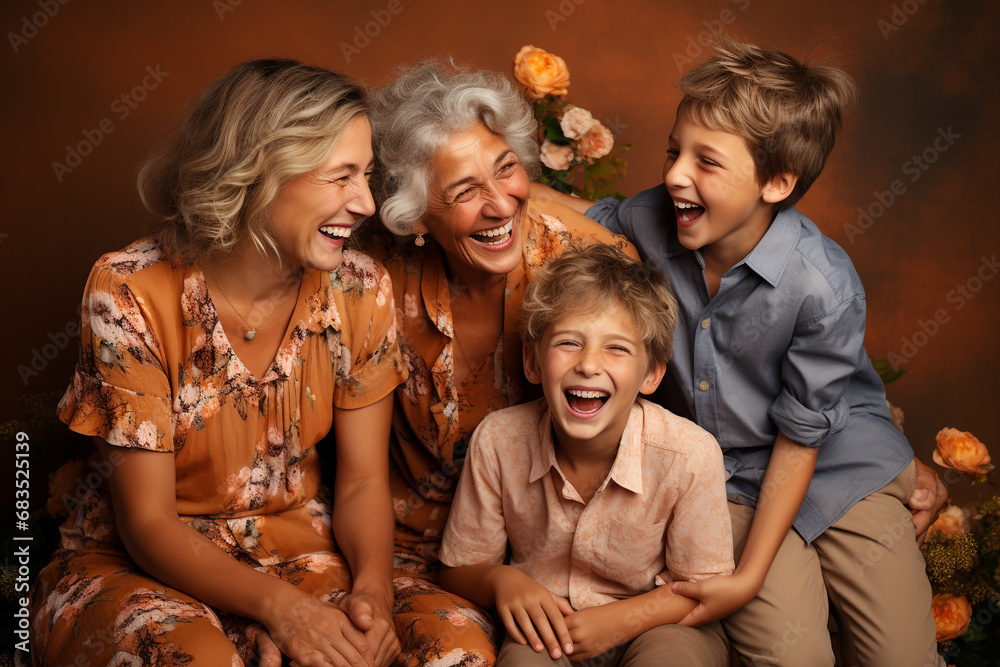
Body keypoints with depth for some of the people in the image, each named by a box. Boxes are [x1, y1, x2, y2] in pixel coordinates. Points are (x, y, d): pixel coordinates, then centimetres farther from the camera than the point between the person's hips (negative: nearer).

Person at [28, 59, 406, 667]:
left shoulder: (360, 290, -8)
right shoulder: (130, 292, -17)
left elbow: (363, 483, -2)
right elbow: (146, 521, -15)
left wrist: (373, 588, -23)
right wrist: (279, 605, -30)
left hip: (299, 548, 4)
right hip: (142, 565, -3)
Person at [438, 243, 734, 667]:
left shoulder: (690, 456, -20)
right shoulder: (498, 441, -15)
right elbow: (460, 570, -1)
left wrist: (619, 620, -22)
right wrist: (502, 580, -23)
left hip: (657, 625, 0)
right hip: (547, 628, 0)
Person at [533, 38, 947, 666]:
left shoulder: (824, 288, -27)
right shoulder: (655, 220, -17)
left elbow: (801, 435, -18)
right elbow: (602, 217, 10)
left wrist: (748, 576, -16)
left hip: (838, 460, -2)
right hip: (731, 472, 2)